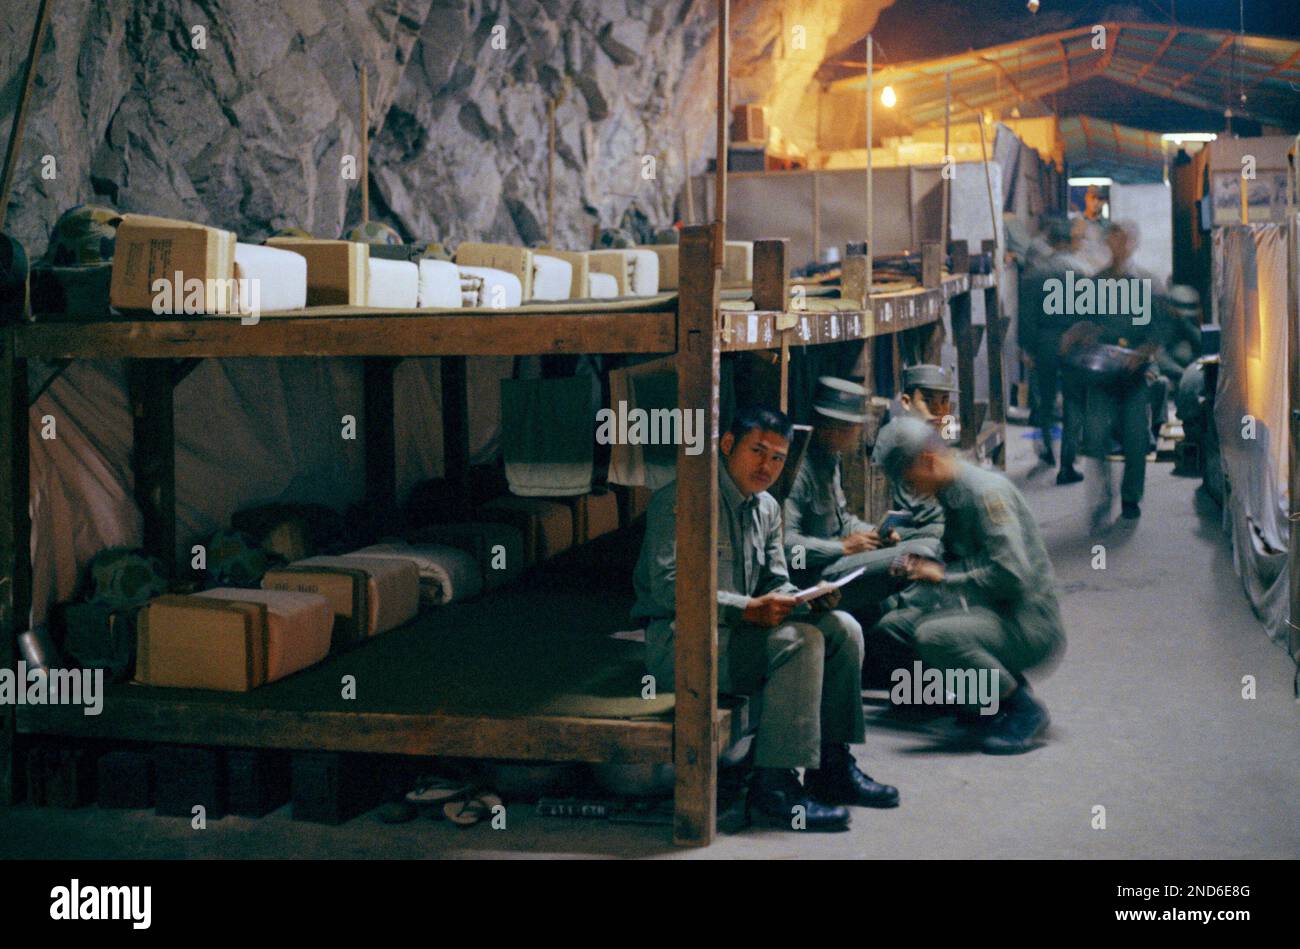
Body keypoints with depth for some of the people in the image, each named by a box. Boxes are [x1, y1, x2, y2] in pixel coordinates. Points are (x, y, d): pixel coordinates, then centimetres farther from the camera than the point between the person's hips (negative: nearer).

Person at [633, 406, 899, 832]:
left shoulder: (767, 509, 14)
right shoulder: (682, 500, -13)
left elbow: (775, 584, 17)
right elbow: (668, 586, -22)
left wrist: (808, 599, -7)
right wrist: (749, 609, -28)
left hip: (739, 631, 9)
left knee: (842, 628, -5)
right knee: (800, 640, -28)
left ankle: (831, 765, 0)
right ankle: (773, 786, -27)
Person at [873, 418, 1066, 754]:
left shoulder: (986, 490, -16)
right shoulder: (952, 495, 13)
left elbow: (1011, 574, -26)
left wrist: (944, 577, -15)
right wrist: (926, 569, 3)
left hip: (1030, 622, -10)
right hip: (991, 613, 10)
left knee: (934, 636, -32)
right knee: (894, 624, 4)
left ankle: (1023, 709, -12)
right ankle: (993, 699, 9)